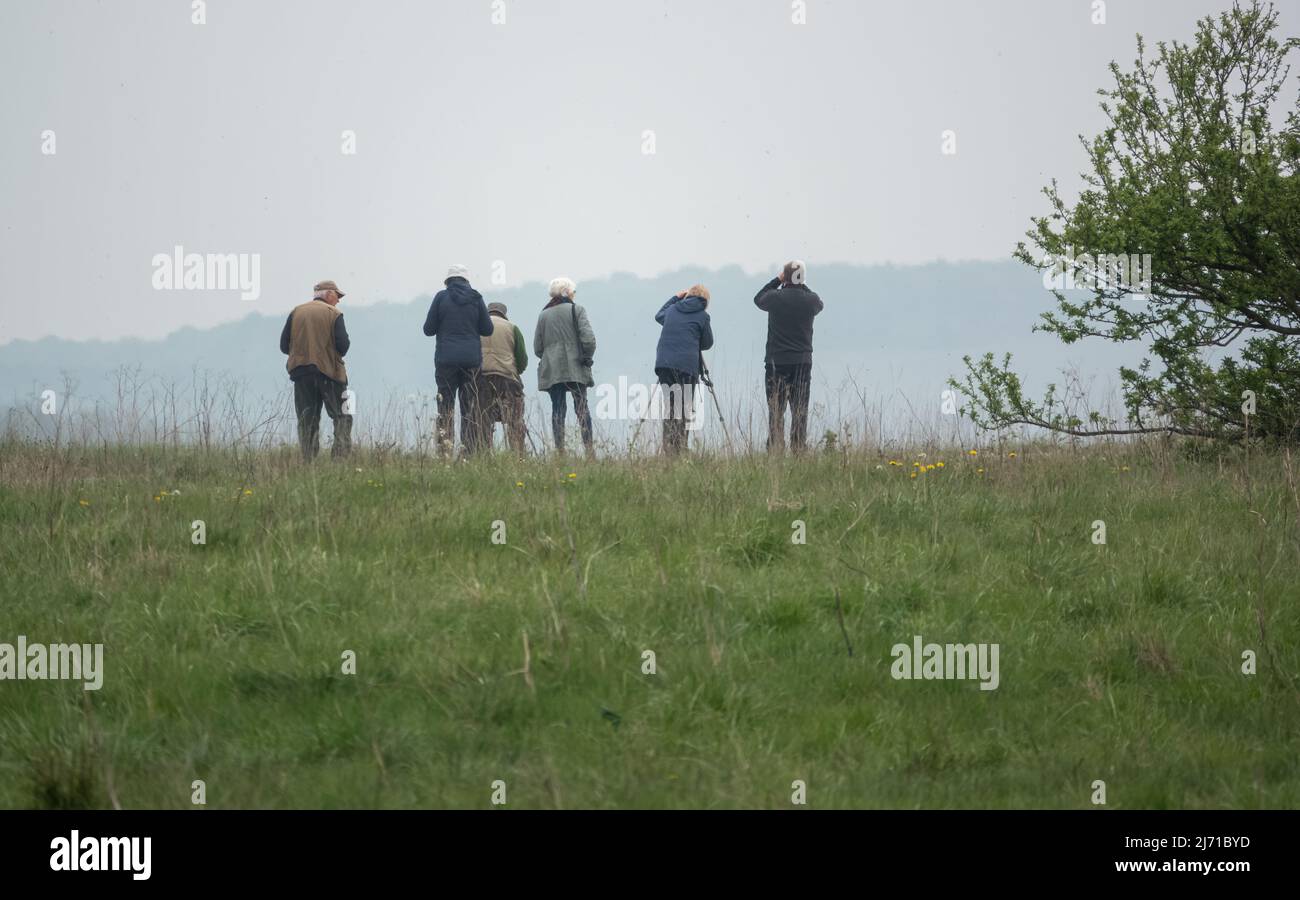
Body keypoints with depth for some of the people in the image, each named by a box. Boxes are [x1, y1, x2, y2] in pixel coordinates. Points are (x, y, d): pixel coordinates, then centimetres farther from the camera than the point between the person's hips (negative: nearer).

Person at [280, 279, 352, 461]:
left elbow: (284, 345, 4)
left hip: (301, 372, 3)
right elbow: (343, 345, -9)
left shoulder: (296, 312, 7)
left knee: (307, 421, 7)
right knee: (342, 418, 4)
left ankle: (308, 461, 1)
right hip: (329, 371, -3)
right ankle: (341, 457, -9)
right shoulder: (334, 314, -3)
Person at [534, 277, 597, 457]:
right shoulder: (577, 310, -2)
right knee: (582, 407, 1)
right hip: (576, 368, -2)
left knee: (557, 409, 3)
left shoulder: (544, 315, 7)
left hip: (552, 370, 2)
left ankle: (559, 449, -3)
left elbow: (537, 347, 7)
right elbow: (588, 338, -10)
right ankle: (589, 447, -7)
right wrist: (587, 357, 4)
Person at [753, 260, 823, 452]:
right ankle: (799, 450, 4)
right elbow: (819, 305, 19)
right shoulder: (810, 300, -5)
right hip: (803, 363, 1)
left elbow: (758, 299, 13)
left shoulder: (775, 298, -9)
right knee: (800, 412, 6)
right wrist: (801, 286, 19)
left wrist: (777, 281, 16)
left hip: (776, 363, -1)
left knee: (776, 412, 3)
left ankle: (775, 451, 0)